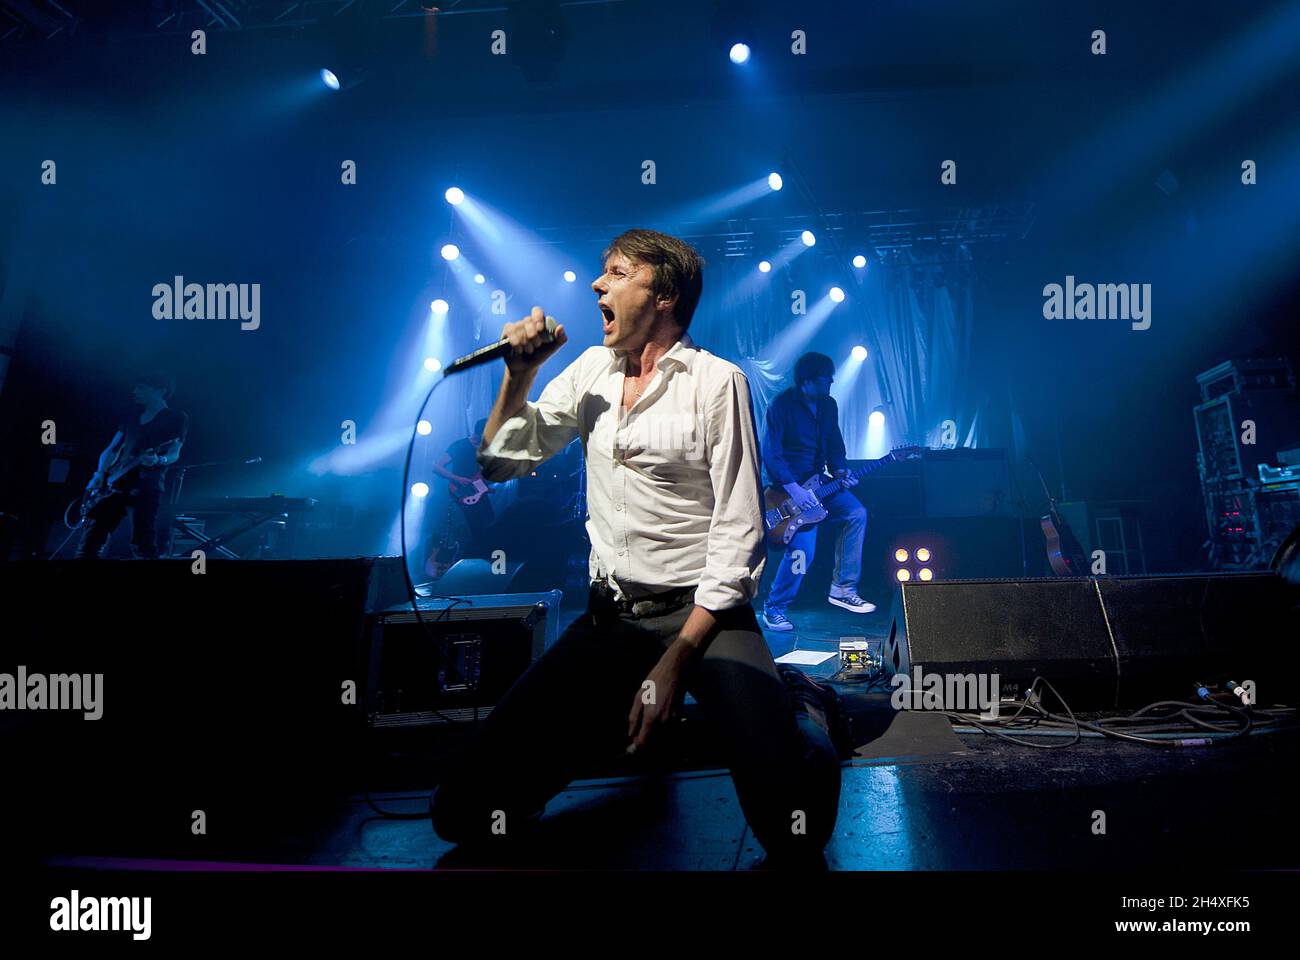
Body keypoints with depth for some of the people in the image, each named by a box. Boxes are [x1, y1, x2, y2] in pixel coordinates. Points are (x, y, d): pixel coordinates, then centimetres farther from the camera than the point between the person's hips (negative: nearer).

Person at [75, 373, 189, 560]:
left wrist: (158, 460, -27)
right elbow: (111, 449, 20)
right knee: (92, 537, 2)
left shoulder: (176, 418, 5)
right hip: (116, 482, 7)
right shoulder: (131, 417, 23)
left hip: (146, 486, -7)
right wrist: (100, 473, 2)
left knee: (143, 544, -15)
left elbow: (174, 453, -5)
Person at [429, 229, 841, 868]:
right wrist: (520, 373, 2)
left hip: (703, 615, -5)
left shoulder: (716, 381, -4)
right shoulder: (591, 369, 14)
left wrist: (676, 660, -16)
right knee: (465, 808, -10)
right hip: (609, 619, 5)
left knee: (793, 815, -28)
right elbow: (501, 462, 18)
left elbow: (738, 533, -9)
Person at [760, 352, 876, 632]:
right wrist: (794, 489, -25)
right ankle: (774, 608, 2)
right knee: (803, 550, -18)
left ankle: (843, 589, 0)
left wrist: (840, 472, -7)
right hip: (786, 486, -7)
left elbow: (834, 446, 13)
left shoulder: (828, 405, 7)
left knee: (857, 513, -9)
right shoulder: (782, 404, -15)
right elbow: (771, 453, -19)